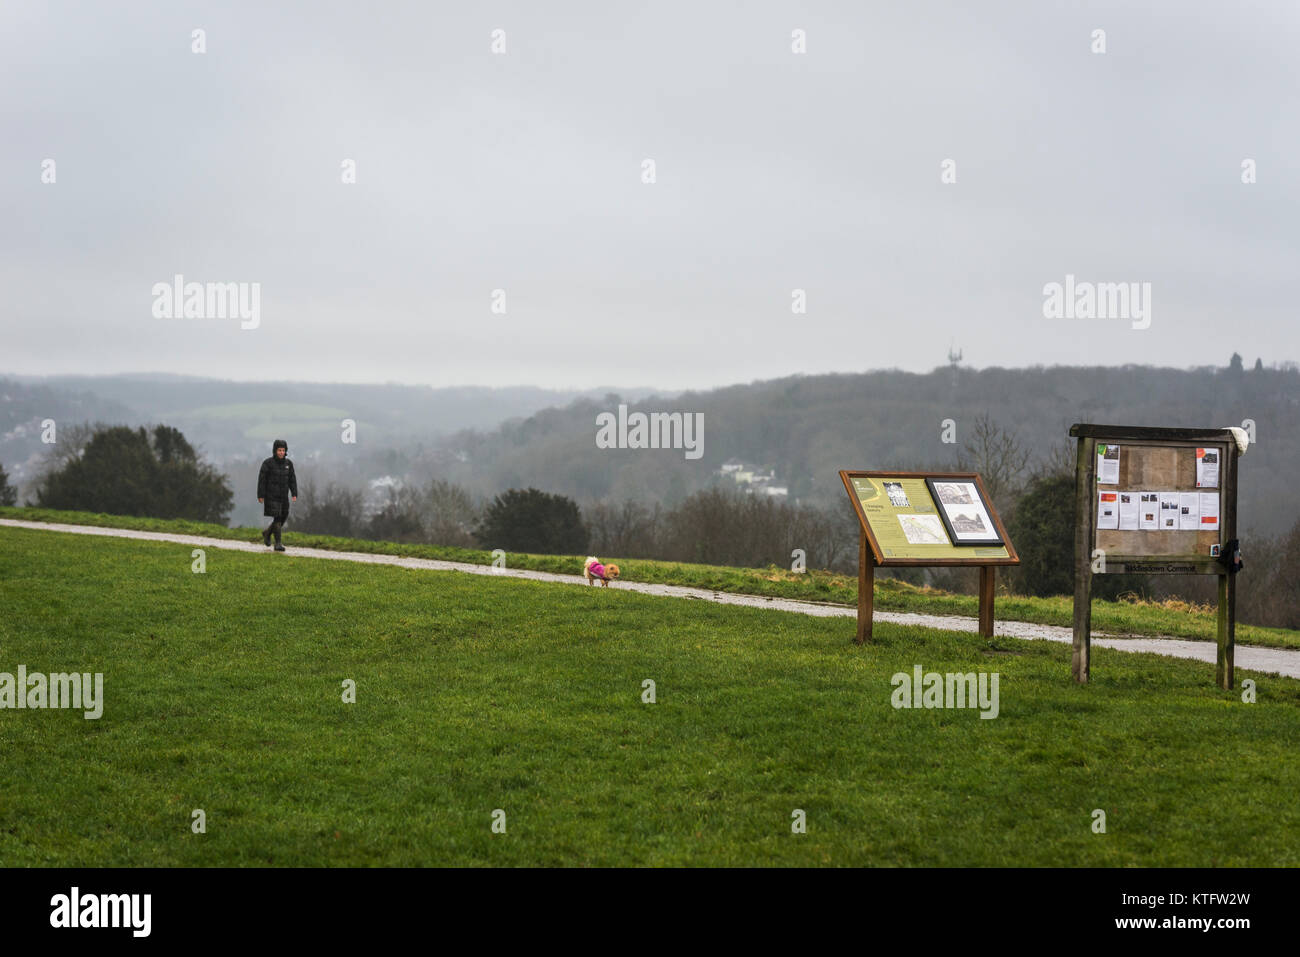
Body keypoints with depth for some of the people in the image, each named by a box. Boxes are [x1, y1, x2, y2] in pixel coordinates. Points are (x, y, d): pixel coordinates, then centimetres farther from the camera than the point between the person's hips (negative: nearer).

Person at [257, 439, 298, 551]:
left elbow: (292, 479, 7)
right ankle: (278, 544, -7)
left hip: (283, 496, 5)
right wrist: (260, 495, -10)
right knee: (277, 518, -11)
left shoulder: (288, 463, 6)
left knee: (283, 517, 9)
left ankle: (267, 533, 34)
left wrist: (294, 494, -2)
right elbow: (262, 479, -7)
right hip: (271, 495, -5)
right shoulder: (268, 463, -8)